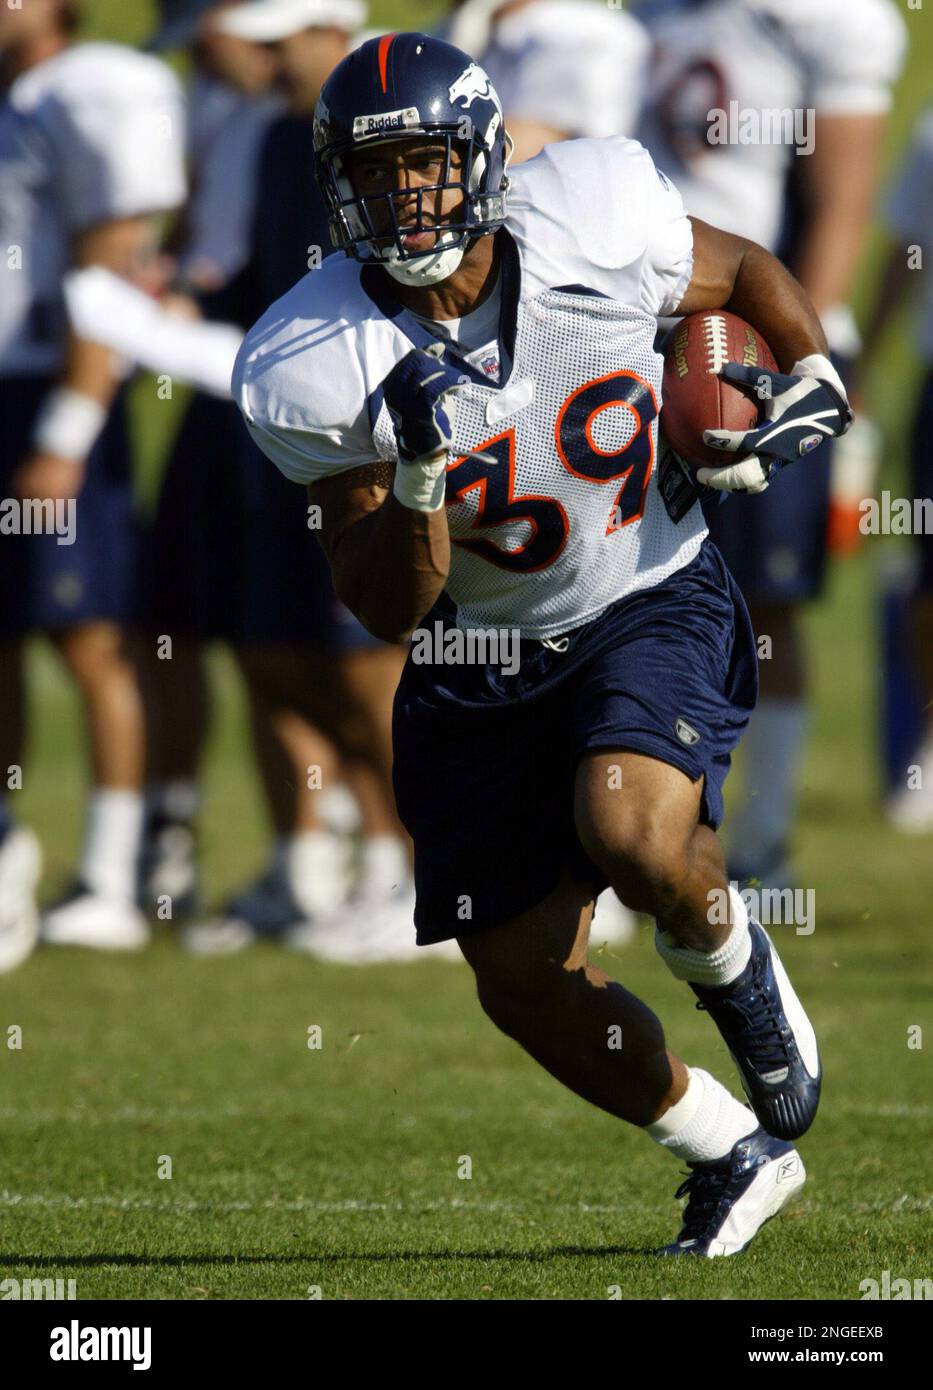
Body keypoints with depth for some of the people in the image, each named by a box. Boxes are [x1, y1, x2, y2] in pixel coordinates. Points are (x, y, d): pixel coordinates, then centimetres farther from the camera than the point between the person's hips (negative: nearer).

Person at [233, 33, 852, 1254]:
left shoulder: (594, 222, -17)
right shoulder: (316, 371, -19)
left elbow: (744, 272, 8)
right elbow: (389, 607, -14)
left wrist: (811, 376, -10)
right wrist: (419, 474, -32)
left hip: (651, 609, -2)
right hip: (479, 668, 2)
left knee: (631, 831, -32)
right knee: (525, 983, 2)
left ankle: (736, 971, 5)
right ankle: (734, 1156, 28)